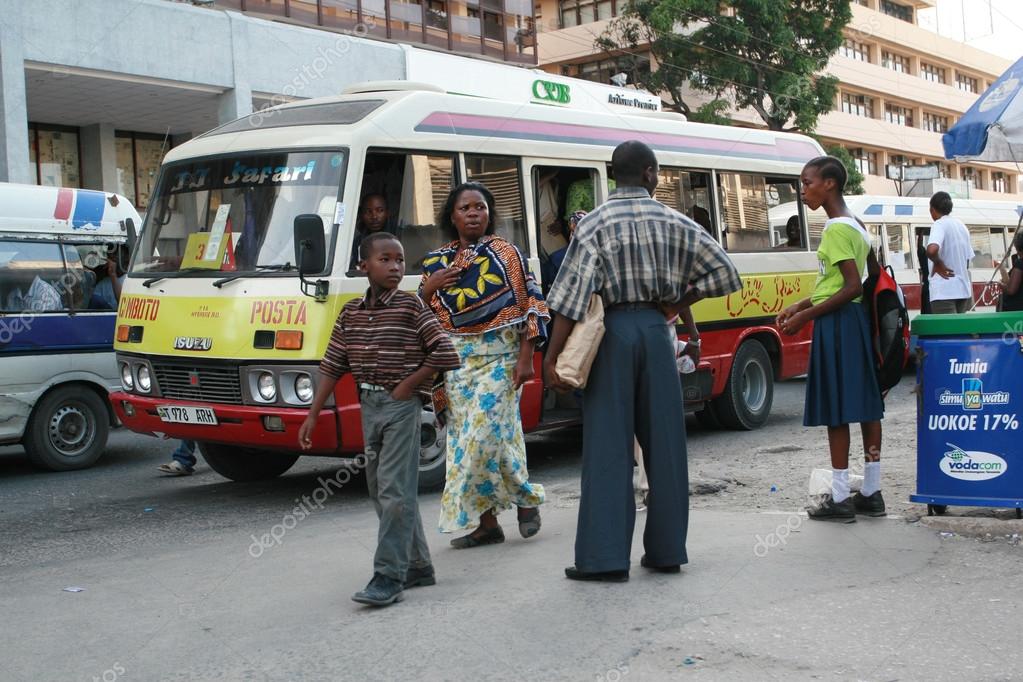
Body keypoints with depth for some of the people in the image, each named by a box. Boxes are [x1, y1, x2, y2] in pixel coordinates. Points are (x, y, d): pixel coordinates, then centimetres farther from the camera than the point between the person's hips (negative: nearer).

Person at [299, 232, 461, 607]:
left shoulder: (410, 305, -8)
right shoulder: (351, 312, 8)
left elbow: (446, 354, -11)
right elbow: (332, 366, 10)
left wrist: (408, 385, -11)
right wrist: (312, 416, 7)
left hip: (402, 406, -6)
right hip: (369, 406, 7)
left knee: (394, 491, -10)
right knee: (382, 492, 11)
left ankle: (388, 576, -8)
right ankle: (418, 566, 23)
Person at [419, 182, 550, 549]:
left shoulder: (505, 253, 0)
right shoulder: (436, 261, 10)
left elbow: (530, 306, -3)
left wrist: (525, 358, -10)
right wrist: (428, 288, -8)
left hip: (499, 356, -4)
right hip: (456, 361, 5)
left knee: (485, 435, -13)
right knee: (463, 439, 3)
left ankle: (527, 498, 11)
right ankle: (485, 522, 11)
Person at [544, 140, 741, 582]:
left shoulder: (596, 223, -6)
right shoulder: (673, 222, 4)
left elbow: (572, 297, -13)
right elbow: (724, 272, 4)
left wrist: (553, 357, -10)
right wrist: (677, 304, 10)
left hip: (611, 331, -3)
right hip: (654, 330, 3)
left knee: (608, 446, 0)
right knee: (664, 443, 9)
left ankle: (604, 557, 0)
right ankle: (666, 551, 16)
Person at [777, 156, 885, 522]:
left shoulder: (836, 229, -15)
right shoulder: (855, 225, 15)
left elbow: (853, 287, -21)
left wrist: (806, 316, -16)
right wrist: (802, 305, 16)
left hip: (837, 325, -10)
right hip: (855, 320, 10)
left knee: (835, 411, -4)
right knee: (865, 405, 11)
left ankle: (840, 499, 1)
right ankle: (871, 493, 18)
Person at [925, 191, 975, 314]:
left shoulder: (939, 224, -9)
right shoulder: (962, 226, 15)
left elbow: (932, 250, -30)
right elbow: (968, 259, 19)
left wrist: (938, 264, -11)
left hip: (944, 291, -8)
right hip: (963, 288, 8)